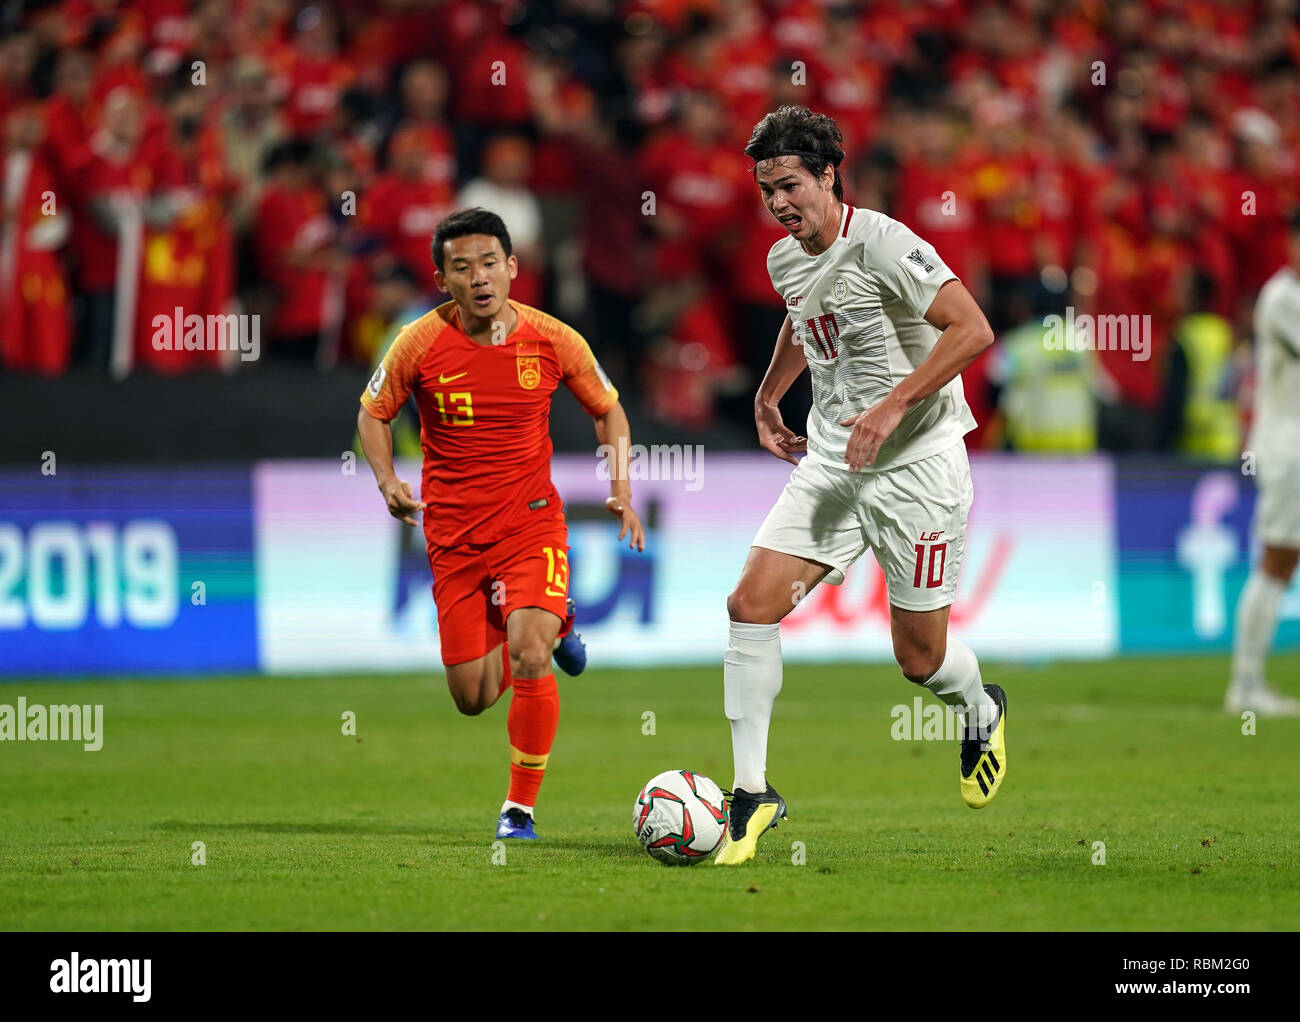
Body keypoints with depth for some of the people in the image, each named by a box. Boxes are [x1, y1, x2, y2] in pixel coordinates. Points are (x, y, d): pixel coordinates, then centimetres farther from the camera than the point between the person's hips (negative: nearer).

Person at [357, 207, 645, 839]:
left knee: (528, 658, -23)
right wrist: (387, 481, -9)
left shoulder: (552, 341, -8)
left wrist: (621, 488, -3)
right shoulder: (421, 344, -9)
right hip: (453, 534, 1)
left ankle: (521, 808, -5)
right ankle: (552, 623, 38)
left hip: (531, 522, -1)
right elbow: (373, 413, 8)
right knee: (473, 698, 4)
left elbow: (608, 410, 10)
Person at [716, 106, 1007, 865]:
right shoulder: (785, 261, 6)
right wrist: (768, 396, 29)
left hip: (917, 467, -6)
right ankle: (753, 792, -5)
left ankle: (981, 712, 39)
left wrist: (893, 406, -28)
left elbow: (973, 328, -25)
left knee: (920, 658, 2)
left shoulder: (883, 244, -18)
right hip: (830, 463, 6)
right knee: (752, 603, -12)